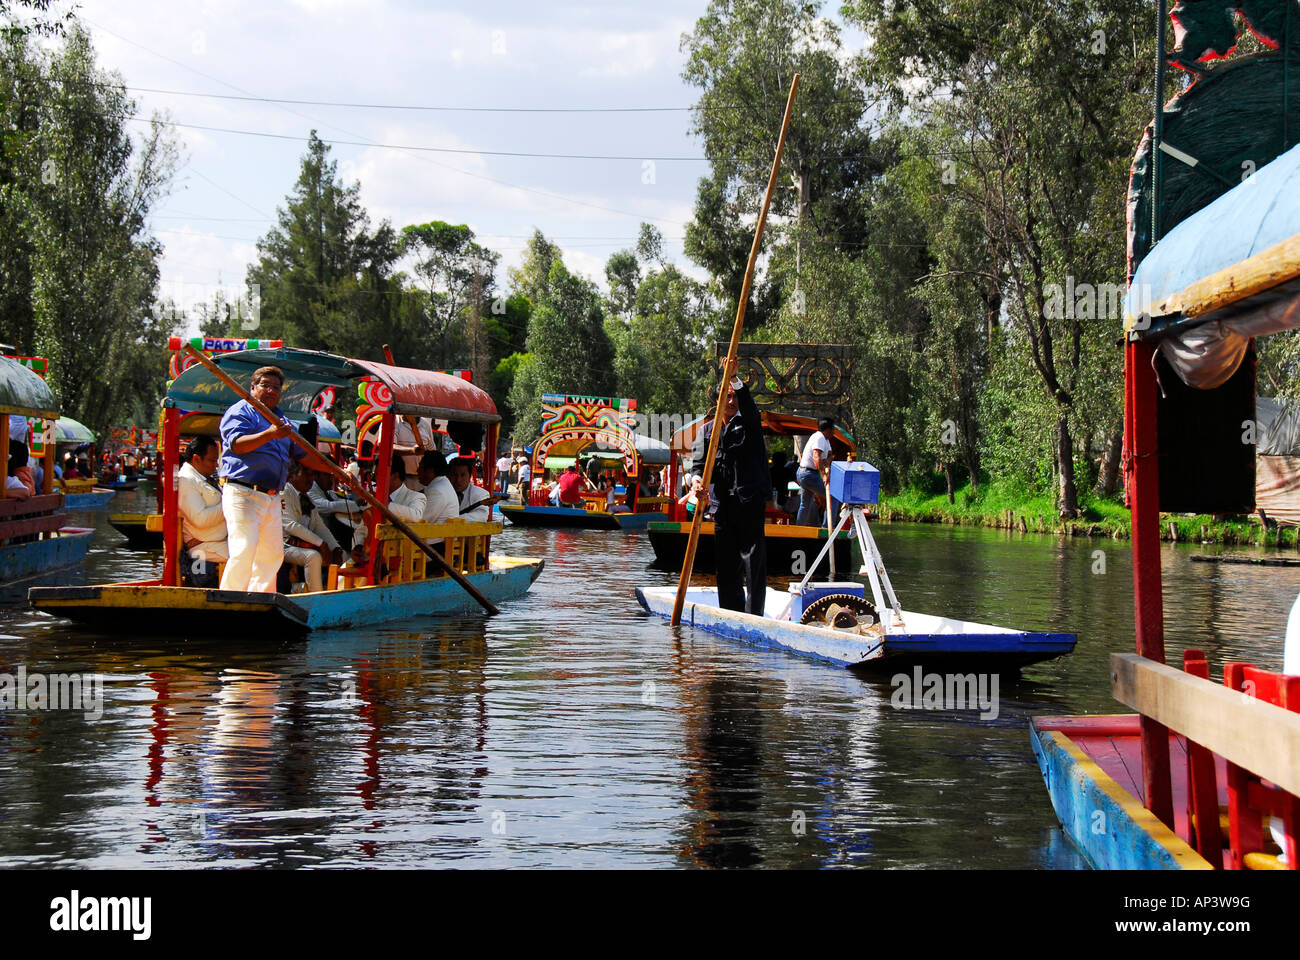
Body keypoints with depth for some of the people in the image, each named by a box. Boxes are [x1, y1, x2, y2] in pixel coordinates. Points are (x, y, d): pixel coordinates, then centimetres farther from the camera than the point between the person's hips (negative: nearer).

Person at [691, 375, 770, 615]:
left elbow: (748, 405, -18)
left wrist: (735, 380, -32)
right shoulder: (707, 430, 13)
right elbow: (699, 460, 2)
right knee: (726, 562, 7)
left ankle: (754, 615, -6)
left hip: (750, 501, -4)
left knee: (753, 559, -7)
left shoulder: (748, 422, 5)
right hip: (722, 504, 4)